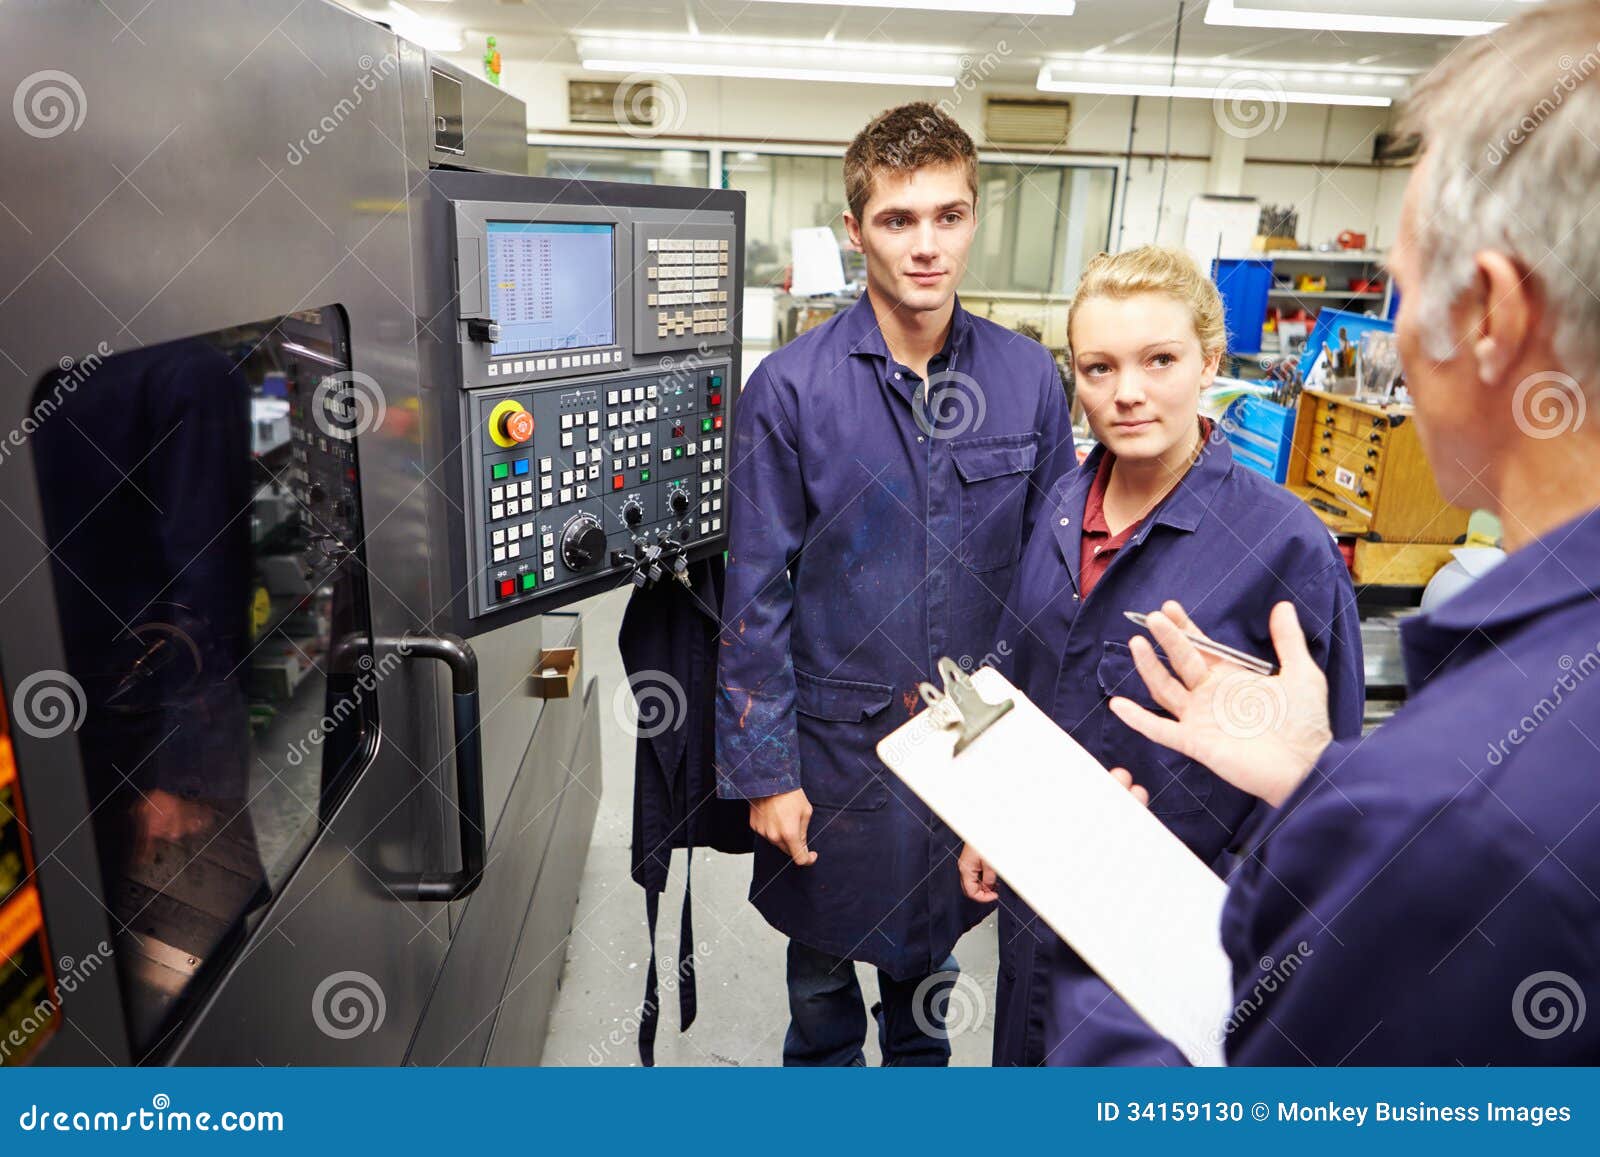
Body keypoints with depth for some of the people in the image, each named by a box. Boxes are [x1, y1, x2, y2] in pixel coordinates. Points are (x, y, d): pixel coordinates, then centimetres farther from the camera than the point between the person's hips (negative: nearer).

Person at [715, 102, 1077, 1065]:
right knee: (823, 964, 21)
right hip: (837, 740, -2)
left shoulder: (1028, 379, -6)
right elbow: (756, 596, -10)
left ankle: (919, 1062, 53)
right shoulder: (791, 387, -13)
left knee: (933, 947, 25)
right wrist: (763, 769, -9)